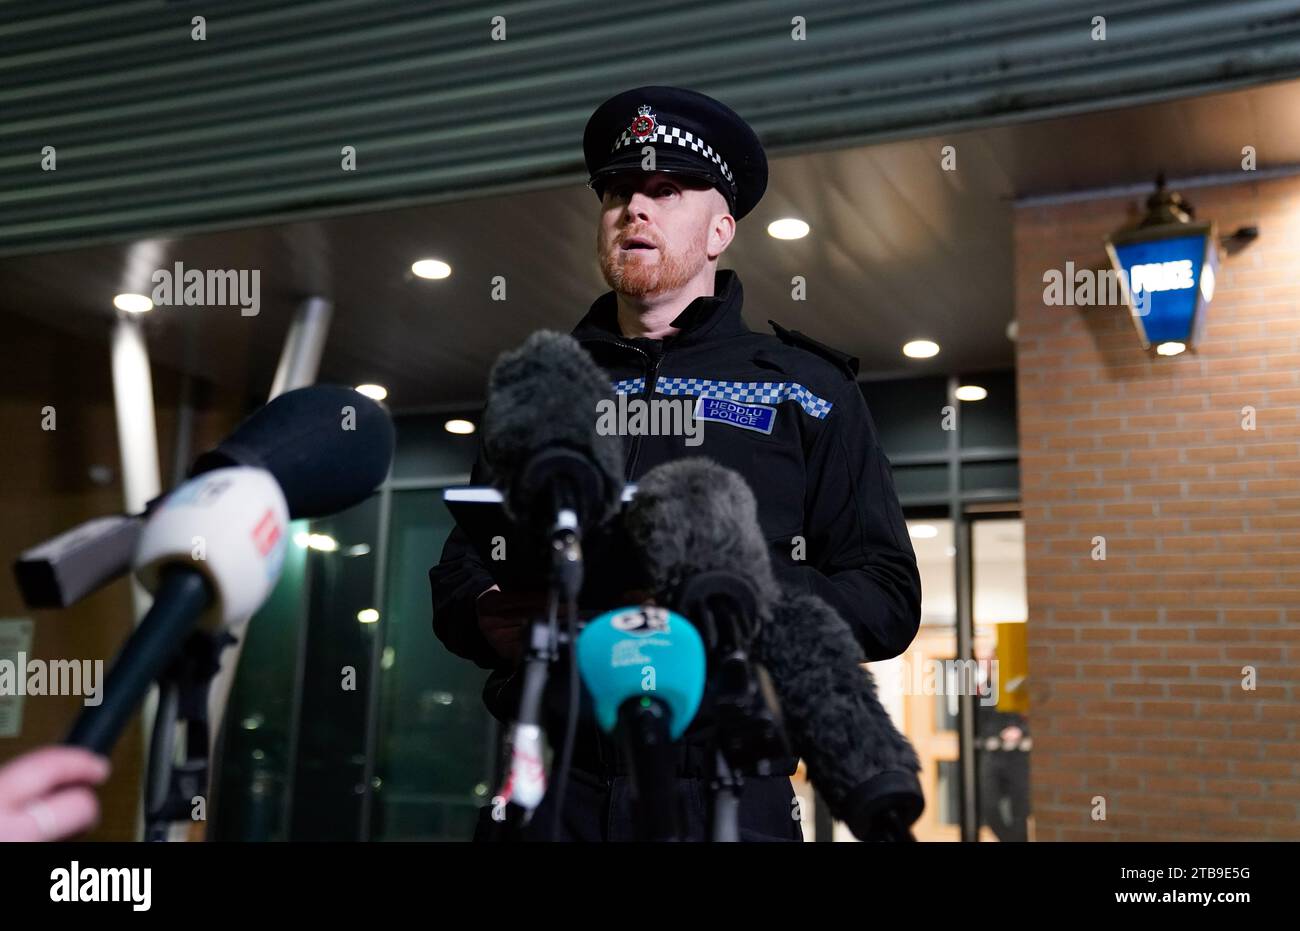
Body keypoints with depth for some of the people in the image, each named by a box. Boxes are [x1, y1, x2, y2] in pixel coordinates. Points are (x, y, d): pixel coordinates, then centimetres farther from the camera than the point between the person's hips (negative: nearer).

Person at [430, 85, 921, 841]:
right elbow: (459, 571, 17)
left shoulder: (806, 388, 6)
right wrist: (488, 619, -6)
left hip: (724, 794, -2)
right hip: (549, 789, 3)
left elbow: (887, 599, 0)